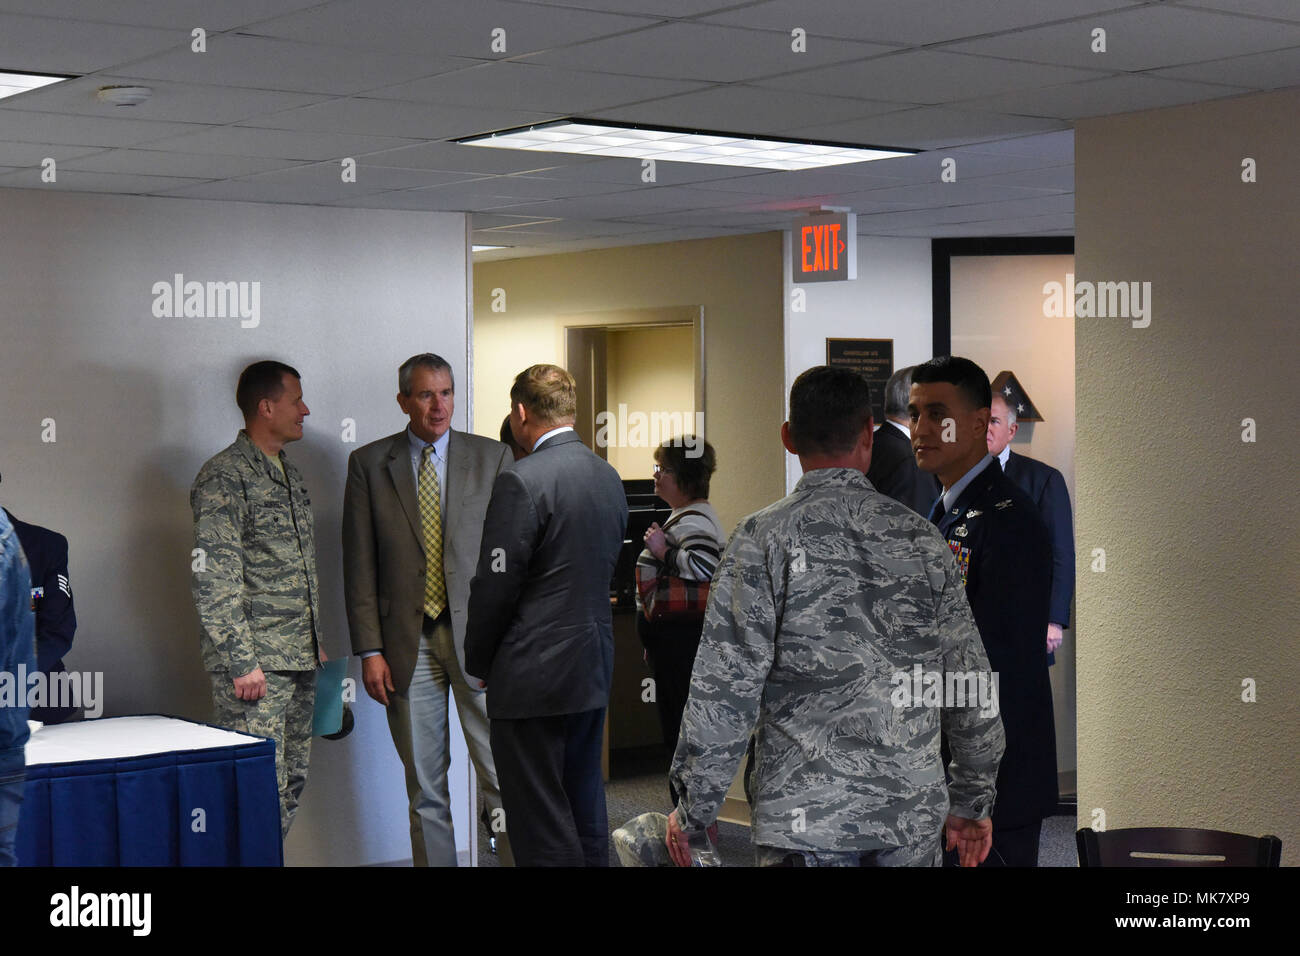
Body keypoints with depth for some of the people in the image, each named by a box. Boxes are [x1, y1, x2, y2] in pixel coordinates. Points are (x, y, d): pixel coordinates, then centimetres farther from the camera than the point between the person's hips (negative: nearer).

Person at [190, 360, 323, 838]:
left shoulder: (289, 473, 17)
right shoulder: (224, 477, -10)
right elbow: (214, 580, -16)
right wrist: (241, 662, -19)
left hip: (300, 658, 9)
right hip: (255, 666, -9)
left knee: (292, 782, 10)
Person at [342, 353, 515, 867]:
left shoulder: (492, 457, 5)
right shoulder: (369, 463, 5)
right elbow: (359, 566, 3)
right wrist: (370, 651, -3)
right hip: (407, 643, 1)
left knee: (502, 775, -2)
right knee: (425, 786, 7)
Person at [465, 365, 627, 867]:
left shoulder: (522, 481, -17)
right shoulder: (608, 476, 9)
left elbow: (495, 586, -15)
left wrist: (478, 662, -1)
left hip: (535, 674, -8)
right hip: (595, 666, 8)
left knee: (540, 825, -2)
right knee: (586, 808, 17)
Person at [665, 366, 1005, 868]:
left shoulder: (763, 538, -8)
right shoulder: (921, 538, 4)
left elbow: (725, 689, -11)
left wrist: (692, 811, -1)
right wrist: (973, 803, 19)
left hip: (805, 820, -3)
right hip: (914, 814, 3)